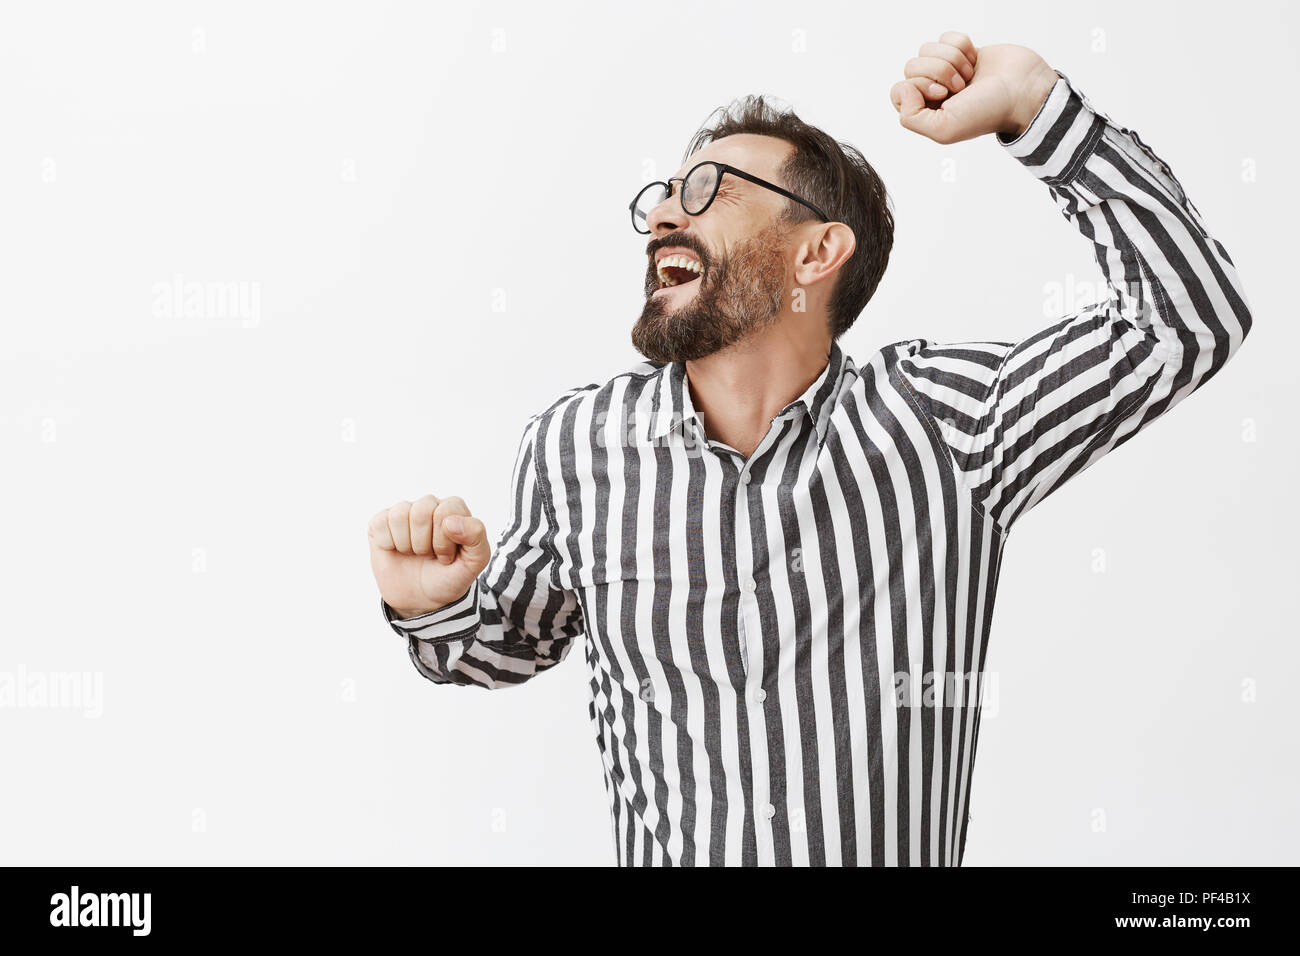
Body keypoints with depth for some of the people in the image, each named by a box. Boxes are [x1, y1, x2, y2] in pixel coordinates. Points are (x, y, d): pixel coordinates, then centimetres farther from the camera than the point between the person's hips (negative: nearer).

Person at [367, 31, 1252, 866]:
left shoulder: (940, 418, -4)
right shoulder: (577, 443, 0)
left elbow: (1191, 318, -5)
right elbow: (515, 637, 14)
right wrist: (438, 609, -7)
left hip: (901, 848, 0)